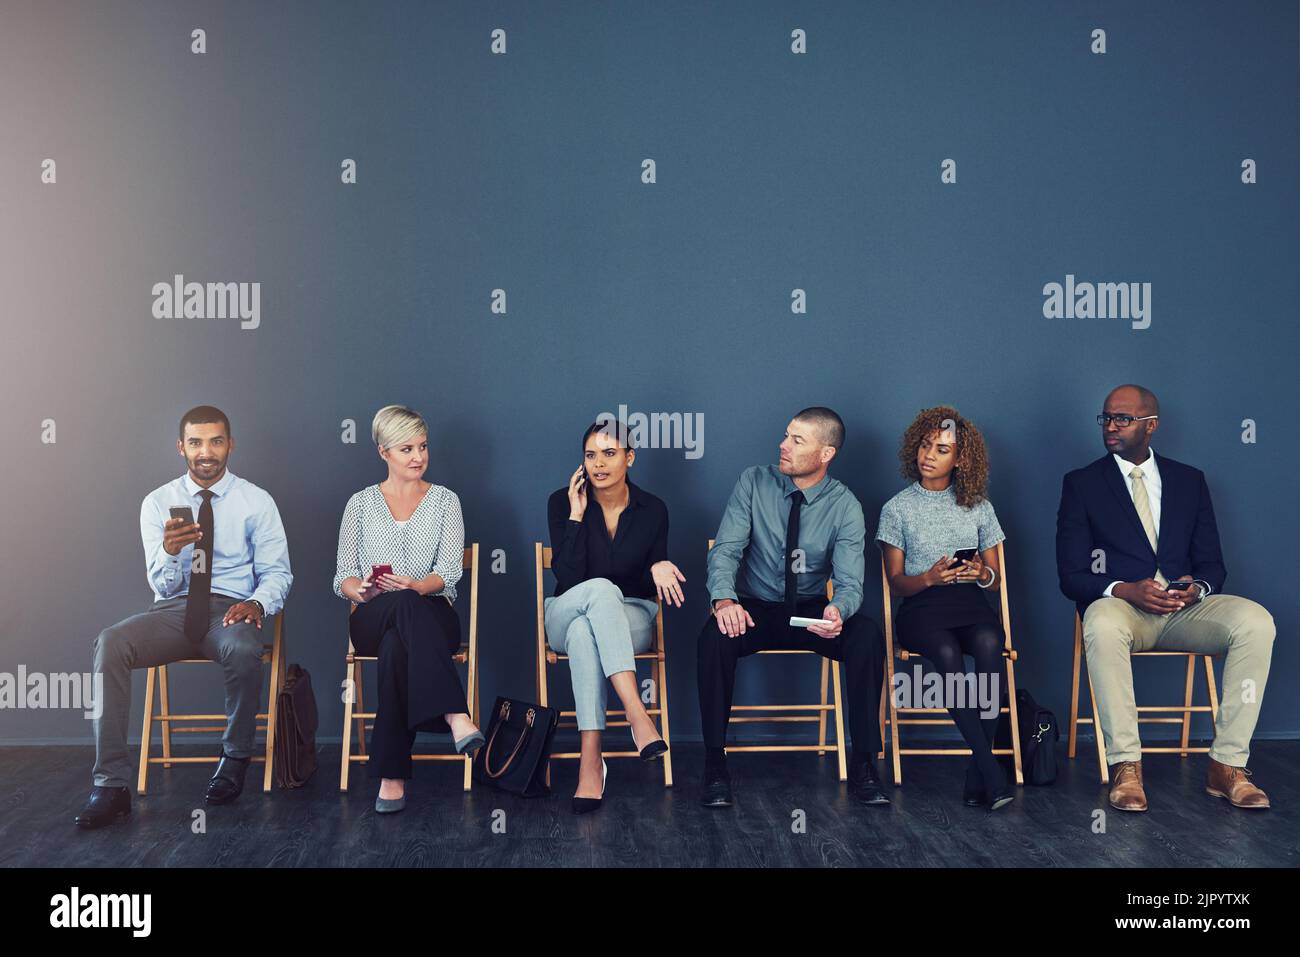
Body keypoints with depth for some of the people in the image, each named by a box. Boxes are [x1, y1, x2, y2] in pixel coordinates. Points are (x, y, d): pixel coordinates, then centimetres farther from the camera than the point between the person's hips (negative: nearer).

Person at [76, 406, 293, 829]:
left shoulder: (257, 502, 5)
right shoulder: (158, 503, 9)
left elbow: (277, 573, 4)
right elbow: (162, 585, 5)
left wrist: (257, 603, -19)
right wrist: (169, 550, -18)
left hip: (231, 610, -2)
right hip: (173, 609, 2)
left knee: (242, 649, -38)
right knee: (110, 643, -29)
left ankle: (235, 759, -10)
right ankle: (111, 785, -26)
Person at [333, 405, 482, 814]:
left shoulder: (445, 500, 12)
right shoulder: (361, 503, 15)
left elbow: (448, 573, 1)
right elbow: (344, 575, 9)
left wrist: (414, 585, -22)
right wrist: (360, 590, -16)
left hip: (431, 616, 0)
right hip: (372, 620, 0)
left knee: (397, 647, -40)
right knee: (404, 604, -40)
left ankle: (392, 775, -43)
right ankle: (455, 716, -53)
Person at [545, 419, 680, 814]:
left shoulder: (652, 509, 0)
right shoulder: (562, 502, -5)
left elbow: (653, 587, 7)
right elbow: (569, 578, -16)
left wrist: (659, 569, -17)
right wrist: (576, 514, -19)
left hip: (630, 619, 1)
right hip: (565, 615, -1)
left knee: (584, 631, -37)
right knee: (601, 588, -39)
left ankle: (590, 758, -44)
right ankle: (636, 713, -49)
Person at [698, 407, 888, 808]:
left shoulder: (845, 506, -6)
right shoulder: (754, 482, -5)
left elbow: (849, 582, -12)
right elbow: (725, 549, -11)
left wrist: (837, 611, -37)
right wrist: (724, 599, -32)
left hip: (813, 613, 1)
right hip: (754, 609, 0)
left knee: (867, 635, -29)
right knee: (716, 635, -33)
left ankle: (863, 766, -16)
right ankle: (715, 766, -20)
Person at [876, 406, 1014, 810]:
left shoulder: (978, 506, 14)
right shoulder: (898, 508, 9)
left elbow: (995, 575, 14)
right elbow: (896, 581, 6)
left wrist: (982, 574, -11)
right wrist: (930, 577, -16)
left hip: (969, 601, 2)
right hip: (920, 607, -1)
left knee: (988, 642, -35)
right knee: (946, 653, -36)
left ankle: (977, 776, -31)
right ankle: (991, 772, -33)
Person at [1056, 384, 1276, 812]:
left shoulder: (1189, 480, 16)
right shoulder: (1081, 483, 7)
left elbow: (1212, 563, 13)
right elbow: (1071, 575, 0)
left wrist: (1197, 587, -12)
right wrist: (1124, 590, -20)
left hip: (1185, 607, 3)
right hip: (1120, 604, -3)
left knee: (1256, 621, -27)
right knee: (1102, 624, -39)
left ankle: (1227, 764, -21)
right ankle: (1125, 767, -32)